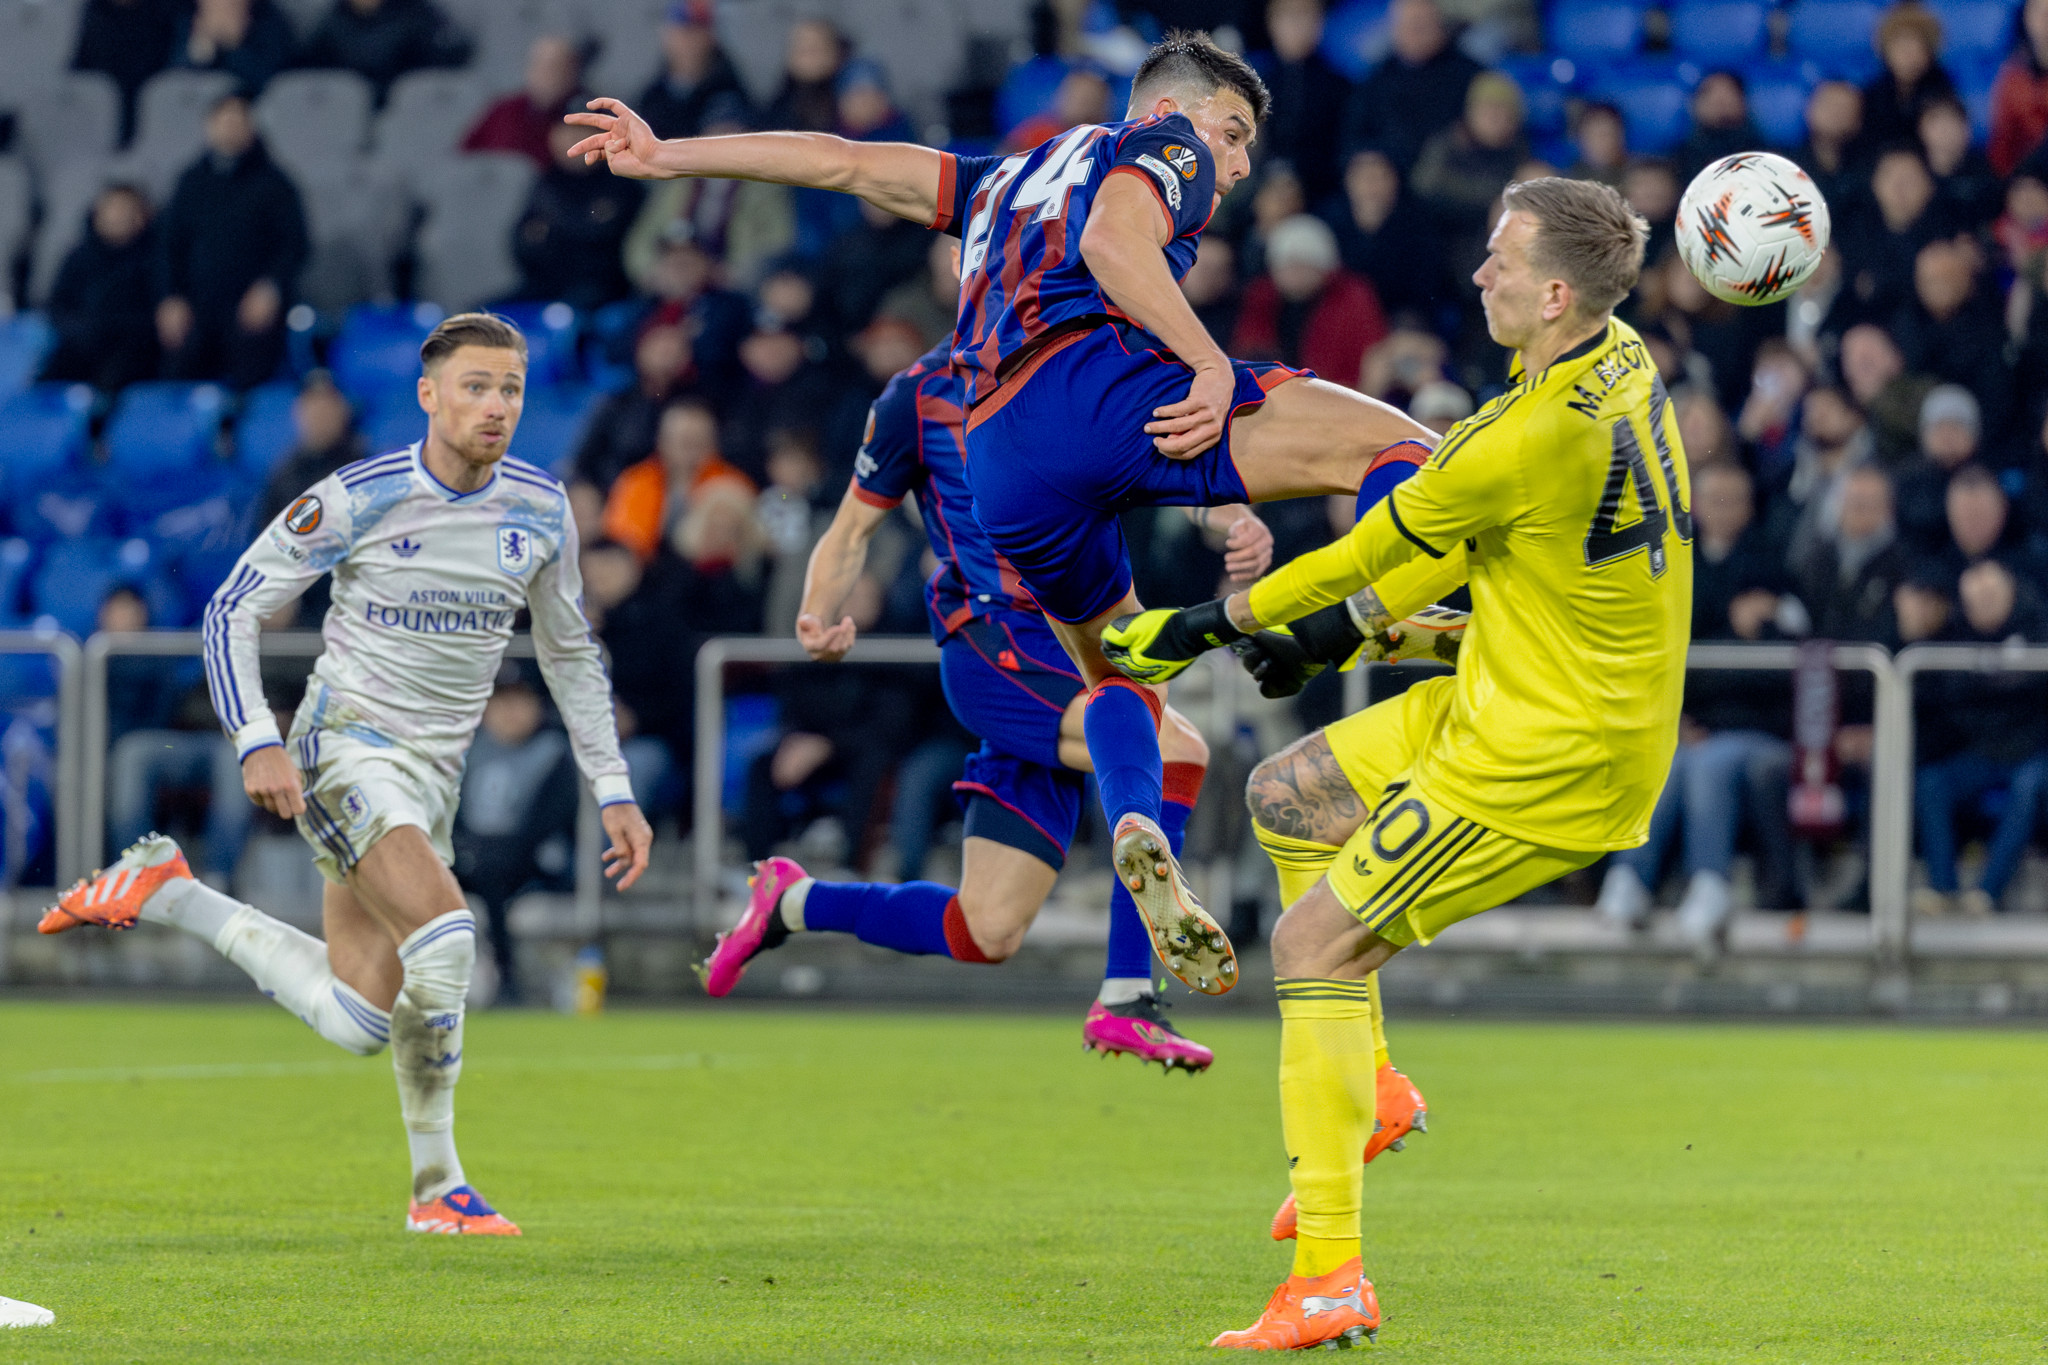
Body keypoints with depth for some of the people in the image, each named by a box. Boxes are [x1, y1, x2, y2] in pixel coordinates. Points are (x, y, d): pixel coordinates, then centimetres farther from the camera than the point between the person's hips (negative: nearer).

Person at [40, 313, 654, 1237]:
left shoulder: (541, 511, 2)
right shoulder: (358, 500, -14)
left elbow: (570, 653, 16)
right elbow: (234, 606, -6)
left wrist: (613, 790, 11)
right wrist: (256, 742, -18)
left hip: (434, 772, 6)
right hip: (346, 743, -6)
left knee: (354, 1021, 2)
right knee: (443, 937, -29)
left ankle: (167, 894, 20)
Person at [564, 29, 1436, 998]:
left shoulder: (1009, 181, 38)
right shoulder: (1164, 145, 18)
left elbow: (843, 163, 35)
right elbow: (1111, 241, -5)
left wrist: (667, 158, 38)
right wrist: (1212, 365, -13)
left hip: (998, 463, 7)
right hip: (1097, 385, -7)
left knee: (1116, 669, 25)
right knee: (1383, 442, -12)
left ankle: (1137, 827, -1)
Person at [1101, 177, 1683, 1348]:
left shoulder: (1537, 439, -27)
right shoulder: (1623, 364, 3)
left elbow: (1376, 549, -14)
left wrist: (1208, 626, -1)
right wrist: (1339, 634, 12)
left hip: (1542, 764, -10)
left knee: (1314, 943, -7)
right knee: (1289, 795, 17)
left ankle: (1332, 1278, -10)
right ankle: (1364, 1088, 21)